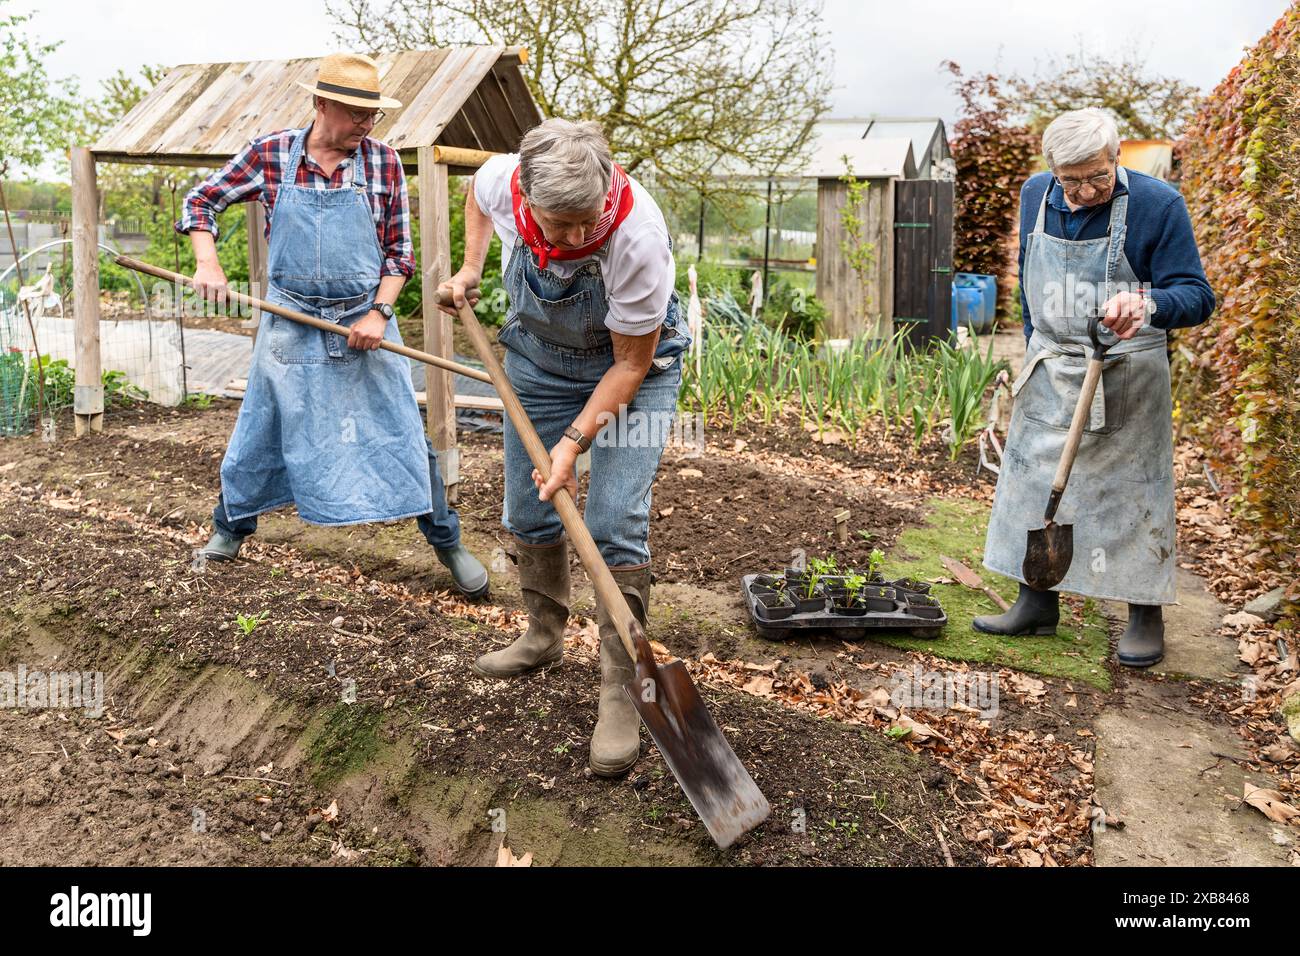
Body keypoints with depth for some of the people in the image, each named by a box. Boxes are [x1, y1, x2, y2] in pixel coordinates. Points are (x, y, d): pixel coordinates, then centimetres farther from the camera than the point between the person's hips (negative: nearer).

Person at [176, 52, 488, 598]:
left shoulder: (383, 163, -3)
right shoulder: (270, 154, -3)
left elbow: (400, 251, 1)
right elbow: (201, 200, 8)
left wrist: (379, 313, -11)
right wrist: (207, 264, -7)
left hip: (365, 321, 0)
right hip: (290, 323, 1)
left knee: (404, 433, 1)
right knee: (259, 429, 12)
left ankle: (447, 543, 15)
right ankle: (230, 526, 36)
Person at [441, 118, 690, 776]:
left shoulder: (637, 237, -38)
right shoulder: (502, 180, -25)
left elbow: (631, 363, -26)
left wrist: (574, 441, -29)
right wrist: (470, 271, -2)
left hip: (631, 366, -5)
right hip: (538, 357, 5)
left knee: (615, 530, -14)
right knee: (528, 514, 12)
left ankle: (619, 693, -3)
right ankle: (544, 638, 35)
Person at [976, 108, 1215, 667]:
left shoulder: (1158, 204, -15)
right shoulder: (1036, 196, 1)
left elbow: (1196, 296, -15)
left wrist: (1147, 304, -36)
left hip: (1126, 375, -5)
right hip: (1050, 371, 5)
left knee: (1134, 489, 1)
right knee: (1033, 482, 8)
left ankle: (1145, 616, 16)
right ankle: (1036, 604, 22)